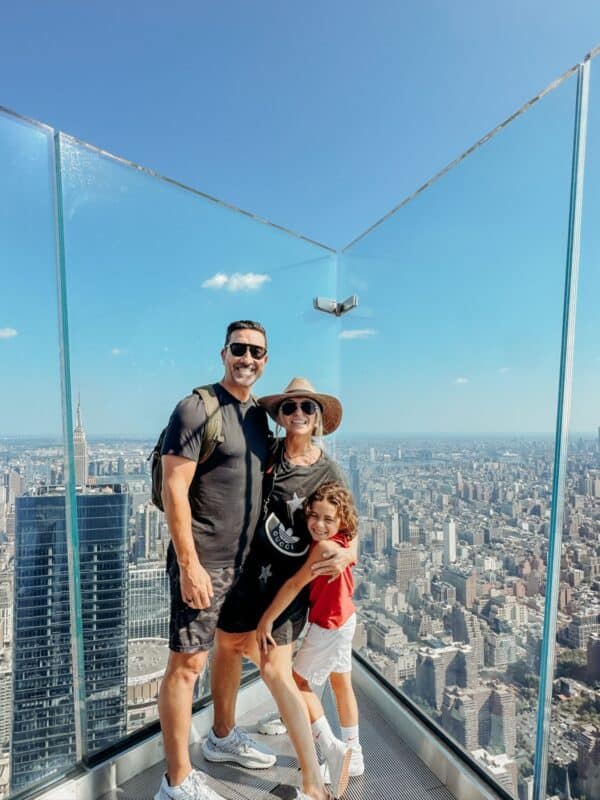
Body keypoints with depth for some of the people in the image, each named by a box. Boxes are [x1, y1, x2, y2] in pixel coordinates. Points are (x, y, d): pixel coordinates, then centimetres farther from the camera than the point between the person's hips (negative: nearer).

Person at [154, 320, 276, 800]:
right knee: (187, 663, 3)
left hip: (246, 558, 8)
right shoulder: (197, 408, -15)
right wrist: (189, 563, -20)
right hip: (204, 561, -8)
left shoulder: (259, 414, 8)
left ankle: (223, 735, 45)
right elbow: (174, 490, -18)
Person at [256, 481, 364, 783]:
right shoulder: (337, 543, -6)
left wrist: (266, 619, -23)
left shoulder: (326, 546, -32)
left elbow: (294, 585, -29)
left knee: (298, 682, 9)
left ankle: (333, 755, 16)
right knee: (342, 684, 21)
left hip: (329, 626, -9)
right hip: (342, 620, 9)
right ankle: (353, 756, 37)